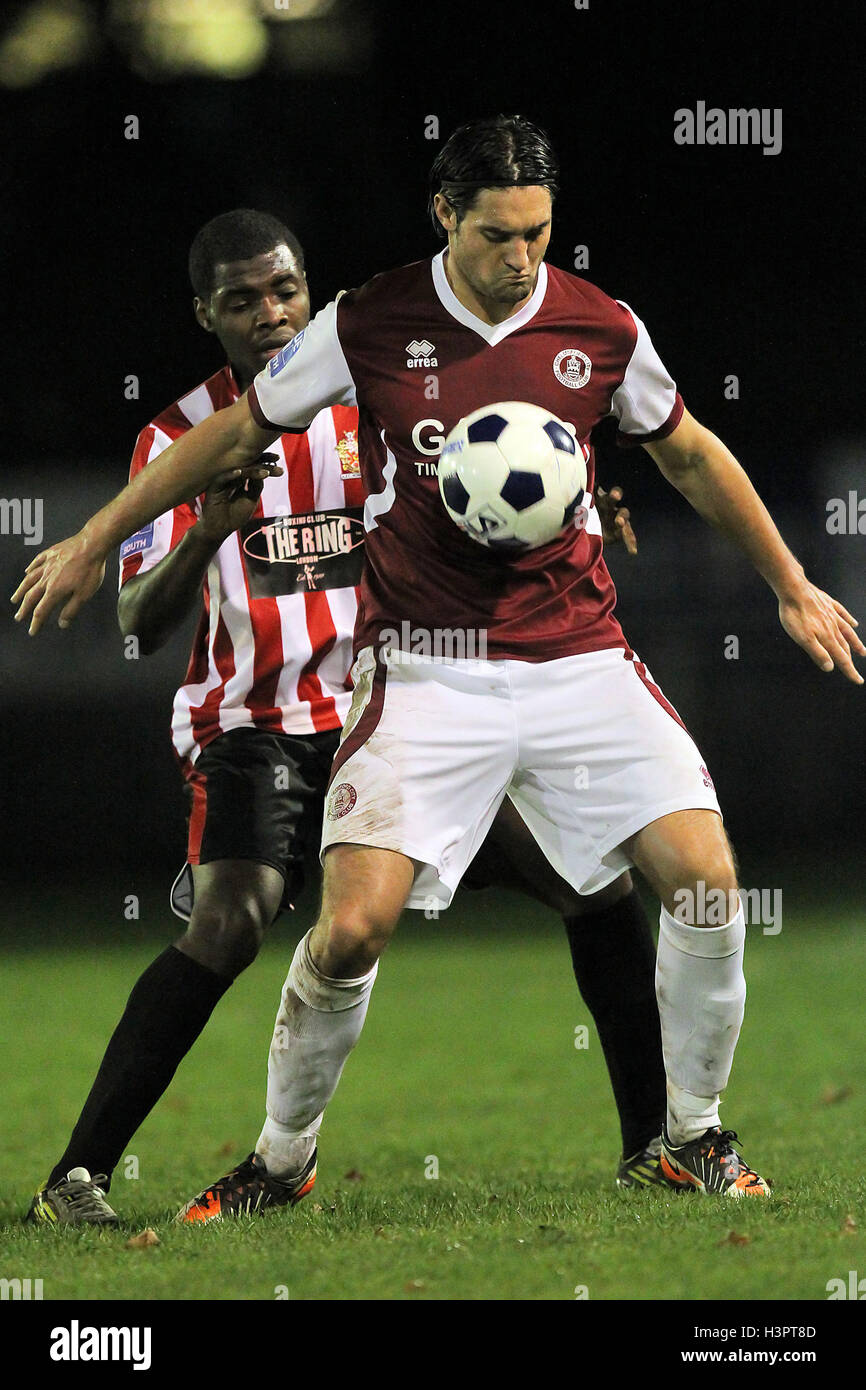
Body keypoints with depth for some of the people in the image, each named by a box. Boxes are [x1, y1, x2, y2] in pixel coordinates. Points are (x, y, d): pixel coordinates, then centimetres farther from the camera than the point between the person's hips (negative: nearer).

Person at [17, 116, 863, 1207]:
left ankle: (692, 1138, 11)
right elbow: (236, 432, 7)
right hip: (425, 667, -2)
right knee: (353, 926, -16)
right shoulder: (367, 324, -6)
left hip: (577, 655, 2)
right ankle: (281, 1159, 7)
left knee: (705, 882, -11)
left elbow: (689, 455, 17)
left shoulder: (601, 329, -1)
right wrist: (91, 545, 11)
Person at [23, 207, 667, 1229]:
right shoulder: (180, 439, -4)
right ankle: (74, 1179, -22)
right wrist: (204, 537, -32)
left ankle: (652, 1144, 10)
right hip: (252, 725, -4)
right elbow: (137, 625, -13)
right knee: (228, 923, -29)